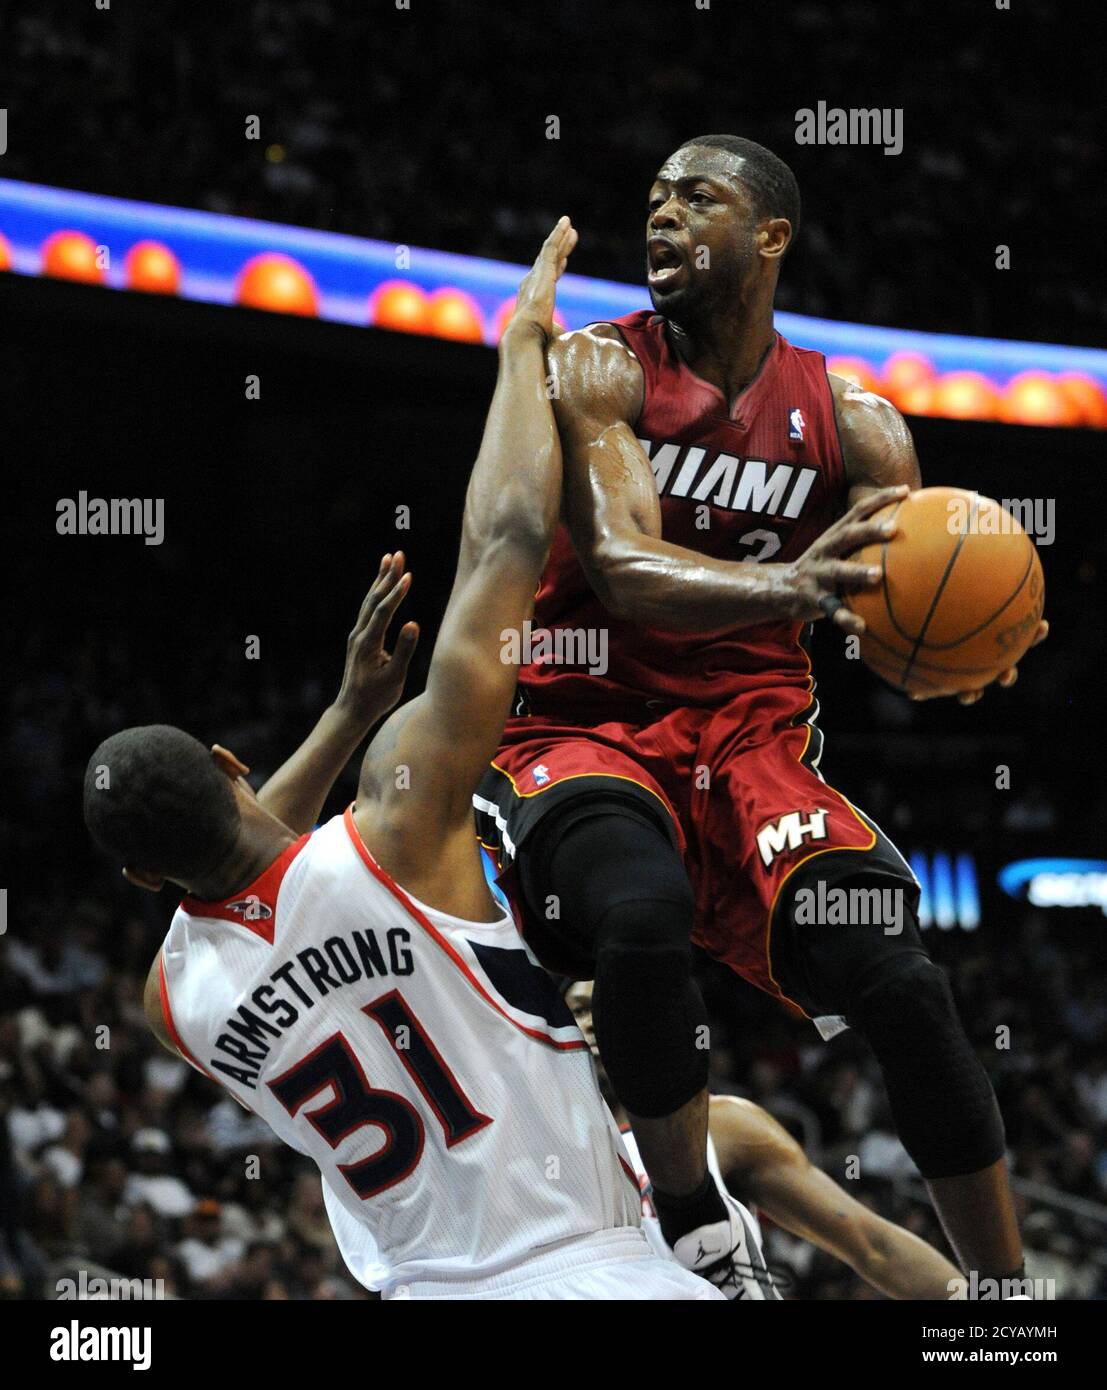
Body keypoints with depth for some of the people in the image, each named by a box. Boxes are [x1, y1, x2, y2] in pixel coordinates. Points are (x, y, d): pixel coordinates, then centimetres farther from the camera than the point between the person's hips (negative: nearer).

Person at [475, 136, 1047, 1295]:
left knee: (898, 981, -21)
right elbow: (623, 570, -21)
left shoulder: (850, 421, 6)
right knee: (642, 915, -37)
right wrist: (787, 586, -40)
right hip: (588, 732, -3)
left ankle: (1005, 1291, -3)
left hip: (753, 740, 3)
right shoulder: (600, 370, -5)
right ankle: (694, 1233, -14)